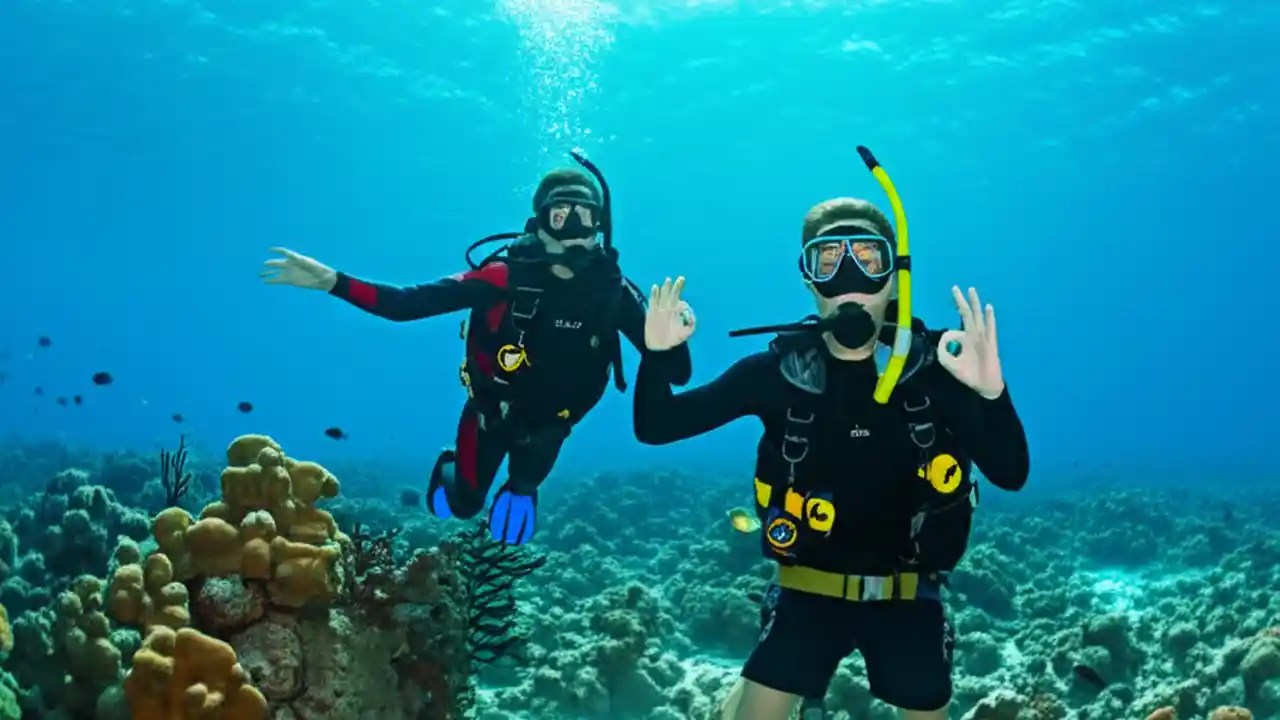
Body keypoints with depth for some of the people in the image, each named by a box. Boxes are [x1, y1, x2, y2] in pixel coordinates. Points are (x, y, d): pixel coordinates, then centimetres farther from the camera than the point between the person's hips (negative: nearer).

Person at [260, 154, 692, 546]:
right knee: (464, 504, 17)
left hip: (549, 420, 2)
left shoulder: (612, 289, -22)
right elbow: (407, 304, -29)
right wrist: (332, 282, -40)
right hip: (490, 408, -1)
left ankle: (520, 490, 57)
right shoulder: (507, 276, -29)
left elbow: (673, 371, -24)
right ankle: (449, 467, 49)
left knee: (525, 487, 22)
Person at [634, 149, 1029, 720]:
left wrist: (991, 394, -34)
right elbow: (655, 428, -8)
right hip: (810, 587, 0)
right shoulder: (779, 369, -9)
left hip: (906, 592, 1)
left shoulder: (934, 368, -9)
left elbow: (1010, 474, -15)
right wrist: (657, 354, -28)